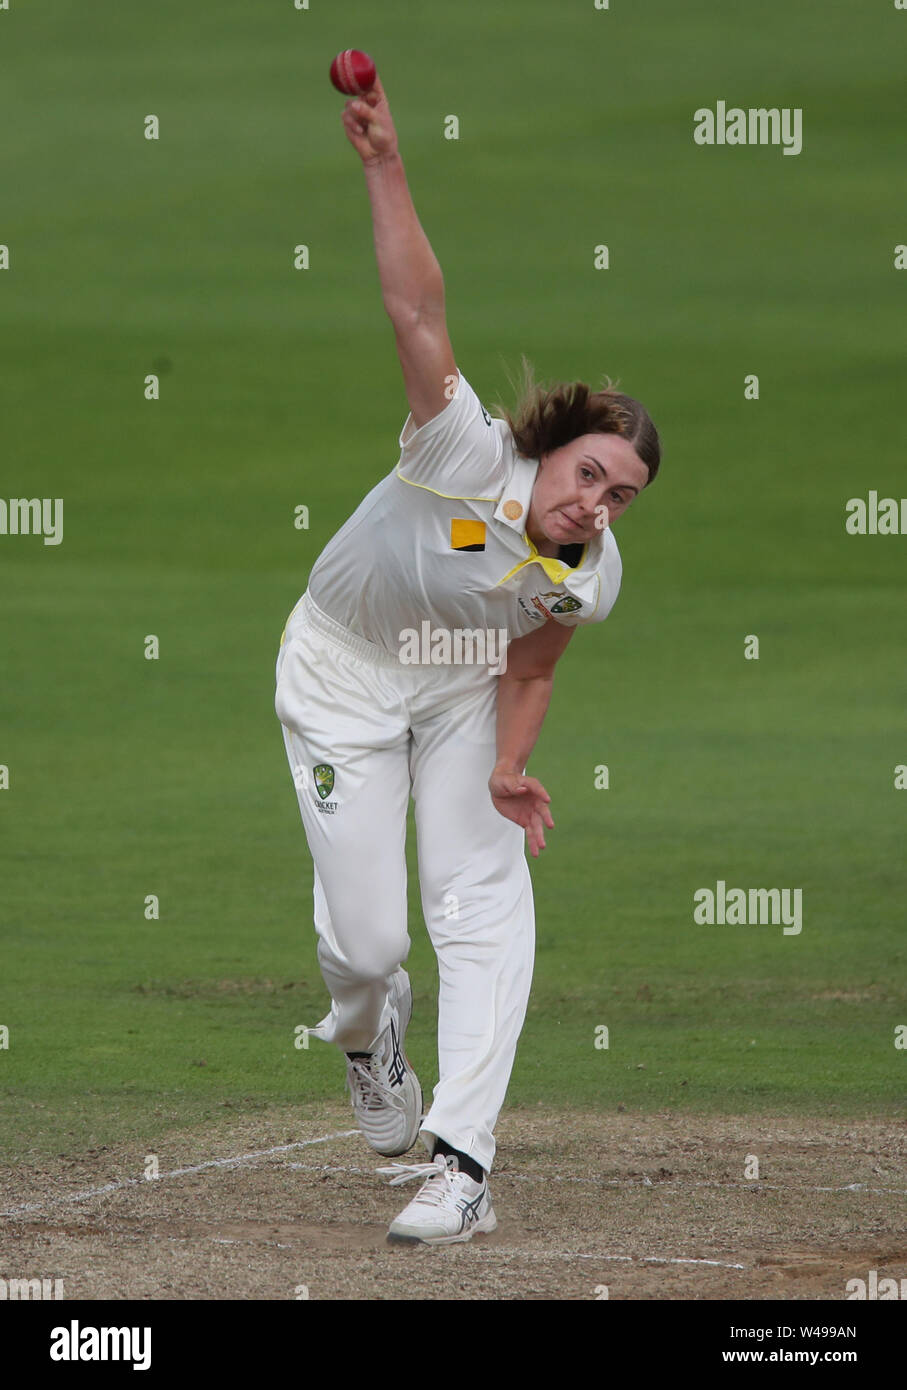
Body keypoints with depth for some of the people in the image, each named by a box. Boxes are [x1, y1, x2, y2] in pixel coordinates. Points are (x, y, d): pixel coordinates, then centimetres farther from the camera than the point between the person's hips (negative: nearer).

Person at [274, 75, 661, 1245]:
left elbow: (528, 668, -2)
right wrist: (384, 164, -55)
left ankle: (461, 1161, -11)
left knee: (484, 901, -12)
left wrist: (507, 771, -19)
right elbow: (418, 316, -45)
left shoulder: (587, 578, -19)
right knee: (365, 939, -6)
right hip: (342, 676, -3)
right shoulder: (471, 458, -34)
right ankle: (366, 1032, 34)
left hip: (460, 687, 3)